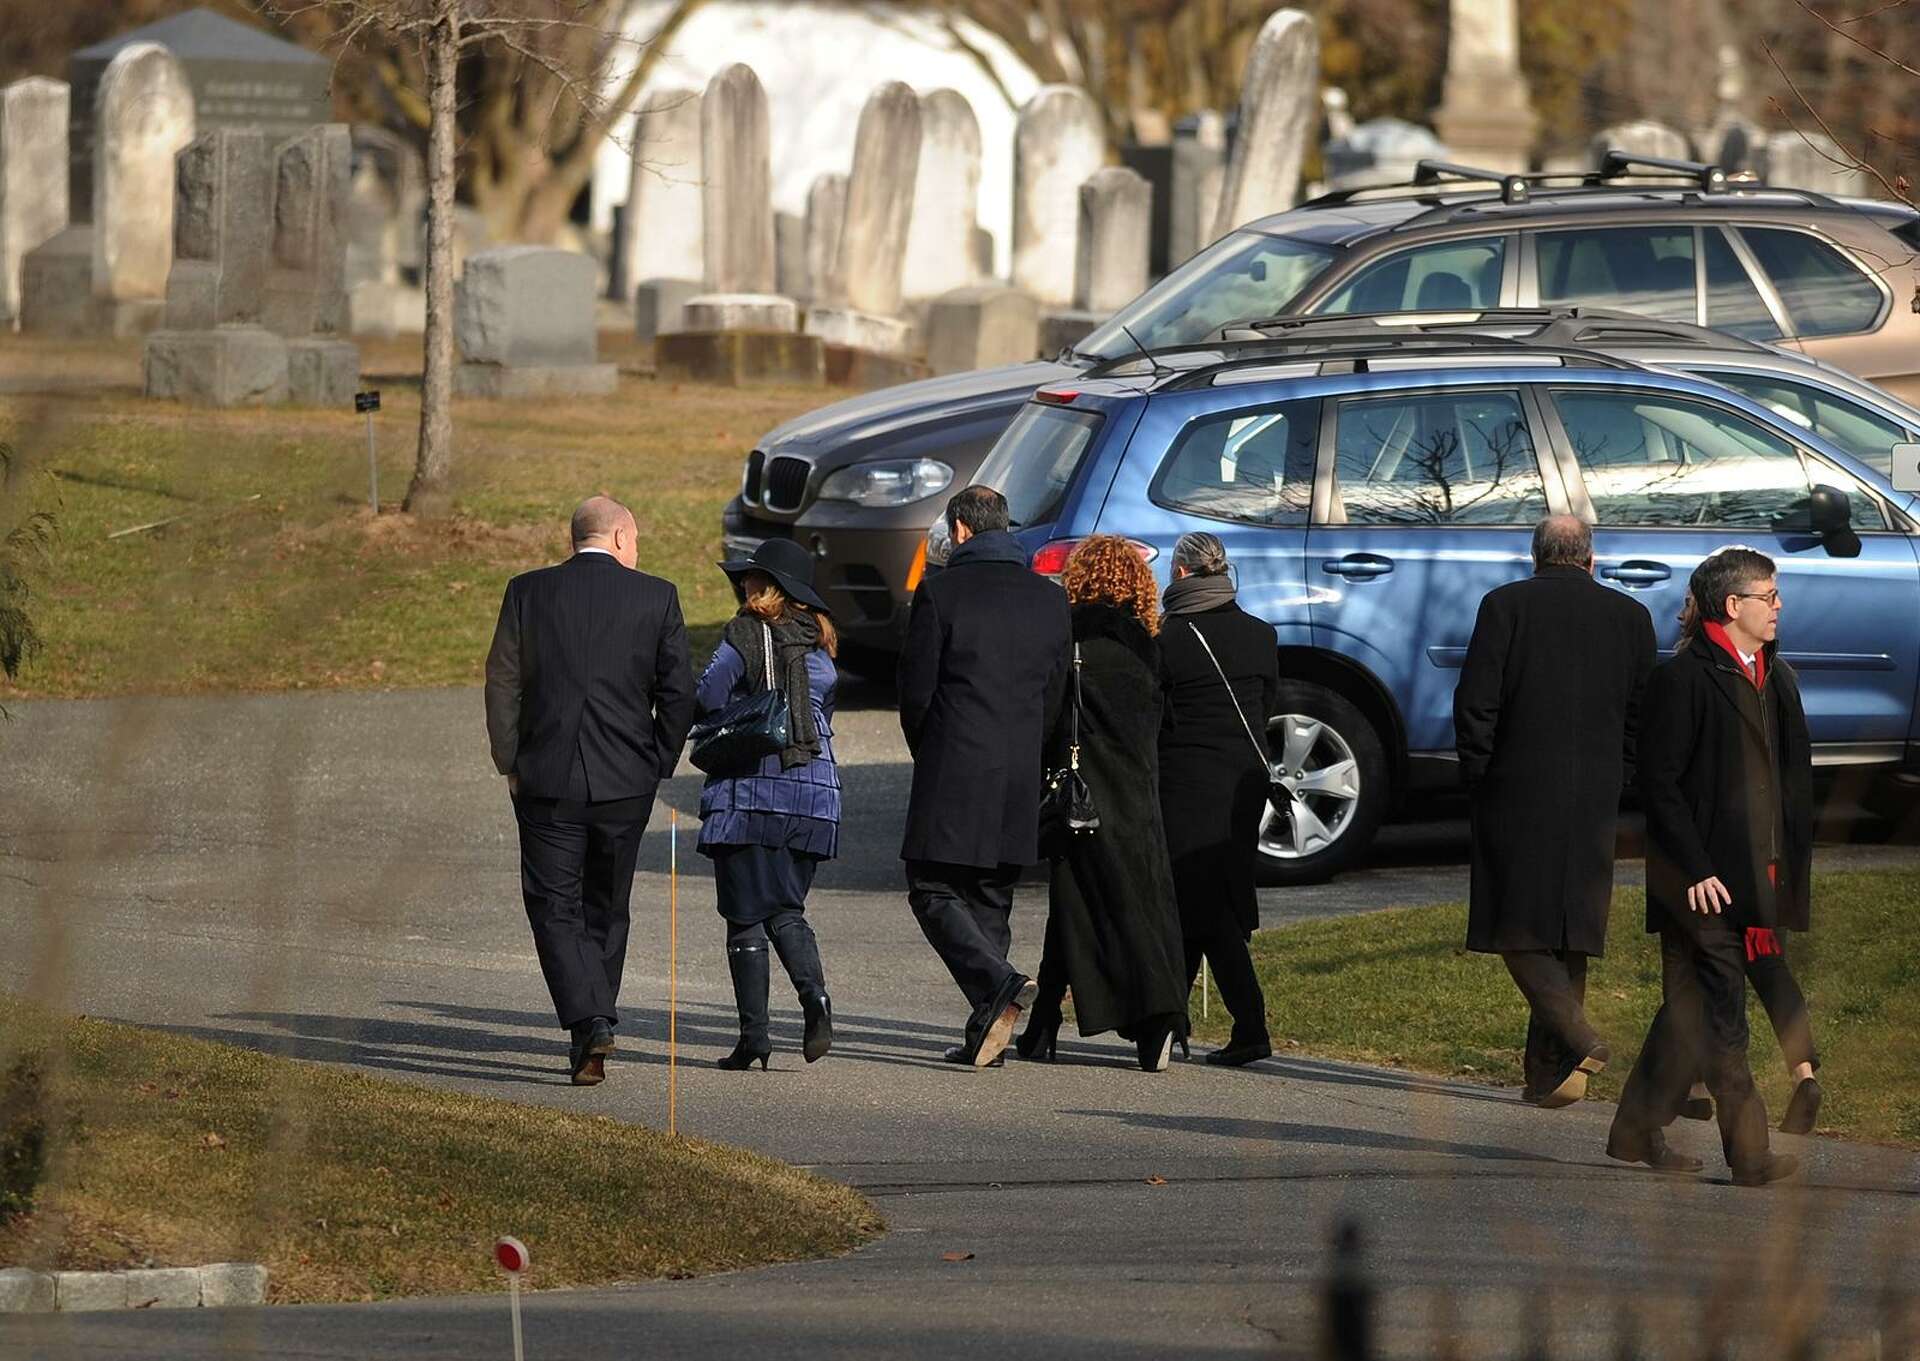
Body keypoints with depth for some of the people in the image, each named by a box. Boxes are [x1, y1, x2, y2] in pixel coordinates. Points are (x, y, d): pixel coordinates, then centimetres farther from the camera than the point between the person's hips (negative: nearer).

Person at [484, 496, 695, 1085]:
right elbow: (679, 694, 1)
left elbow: (502, 683, 0)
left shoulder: (527, 592, 0)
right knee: (606, 910, 15)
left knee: (555, 909, 2)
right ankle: (593, 1031, 21)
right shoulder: (655, 597, -1)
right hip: (626, 782, 1)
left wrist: (510, 766, 8)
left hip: (547, 781, -1)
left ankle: (588, 1021, -17)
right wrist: (659, 766, 13)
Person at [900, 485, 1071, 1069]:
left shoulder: (940, 592, -8)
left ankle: (999, 983, -22)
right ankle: (985, 1031, 10)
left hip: (952, 774, -5)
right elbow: (1054, 693, 10)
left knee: (934, 894, 1)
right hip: (1020, 777, 5)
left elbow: (916, 690, -6)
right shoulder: (1049, 598, 7)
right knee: (991, 899, 12)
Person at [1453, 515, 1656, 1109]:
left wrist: (1477, 775, 3)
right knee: (1570, 932, 11)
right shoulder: (1630, 616, 5)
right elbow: (1643, 714, 5)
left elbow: (1475, 703, -9)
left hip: (1517, 793, -3)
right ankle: (1547, 1071, 12)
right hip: (1594, 802, 3)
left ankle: (1579, 1038, -17)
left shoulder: (1505, 606, -5)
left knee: (1519, 930, 2)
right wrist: (1613, 781, 14)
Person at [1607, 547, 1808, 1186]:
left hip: (1756, 873, 8)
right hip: (1703, 880, -8)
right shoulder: (1683, 678, -10)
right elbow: (1660, 784, -12)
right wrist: (1695, 869, -17)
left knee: (1693, 1008, 11)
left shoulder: (1776, 679, 15)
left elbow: (1794, 779, 20)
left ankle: (1638, 1133, 19)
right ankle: (1748, 1150, -7)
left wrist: (1790, 866, 12)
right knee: (1721, 1013, -7)